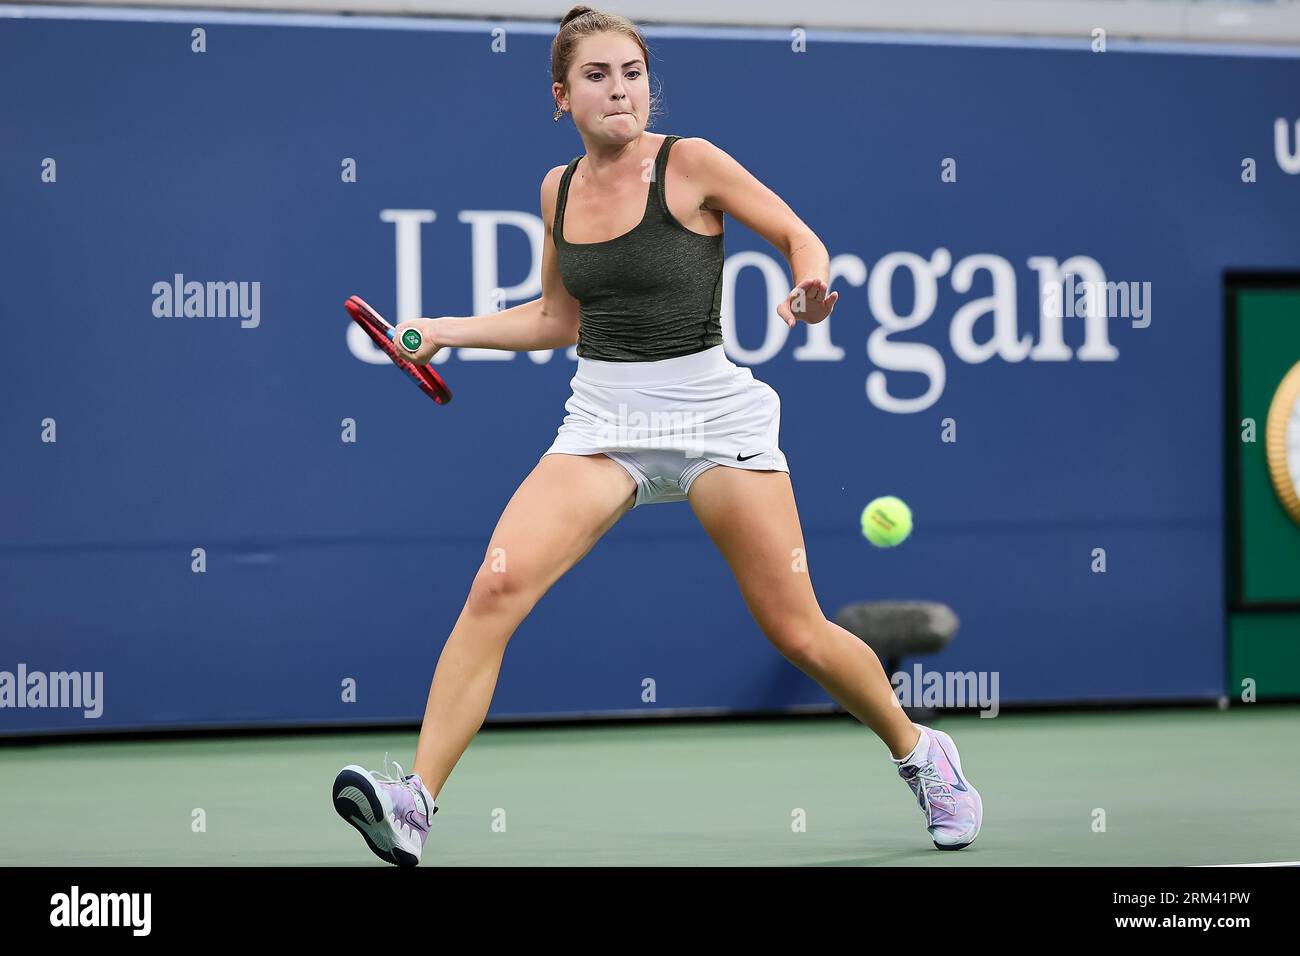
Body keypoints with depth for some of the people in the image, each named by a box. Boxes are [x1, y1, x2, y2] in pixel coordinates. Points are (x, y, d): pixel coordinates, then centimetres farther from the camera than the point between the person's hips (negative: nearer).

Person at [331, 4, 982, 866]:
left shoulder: (690, 163, -6)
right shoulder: (559, 189, 8)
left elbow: (799, 236, 2)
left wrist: (810, 289, -19)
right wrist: (449, 330, 13)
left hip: (710, 415, -3)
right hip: (602, 424, 4)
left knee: (798, 633, -1)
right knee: (497, 584, -19)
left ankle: (919, 752, 27)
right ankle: (415, 804, -21)